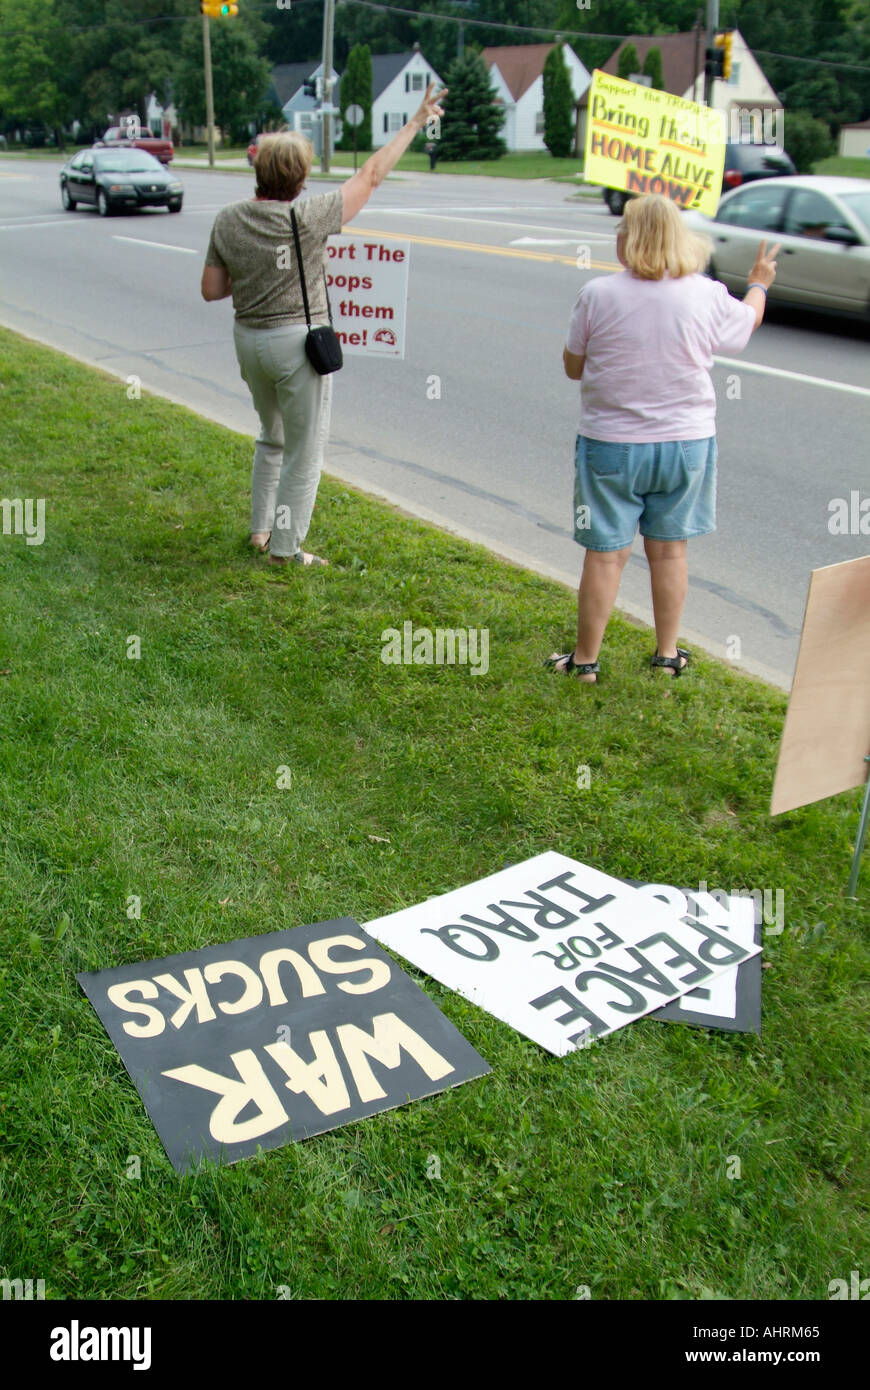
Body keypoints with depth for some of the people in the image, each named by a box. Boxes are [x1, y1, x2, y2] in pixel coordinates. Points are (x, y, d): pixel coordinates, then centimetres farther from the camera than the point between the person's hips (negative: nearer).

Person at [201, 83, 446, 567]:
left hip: (249, 338, 6)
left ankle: (261, 529, 31)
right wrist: (415, 122, 1)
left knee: (271, 437, 25)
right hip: (297, 340, -6)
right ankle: (285, 547, 12)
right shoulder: (307, 218, -16)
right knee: (304, 452, 6)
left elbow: (211, 289, 5)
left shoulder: (227, 221, -2)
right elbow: (370, 176, -8)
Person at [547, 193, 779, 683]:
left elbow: (573, 367, -1)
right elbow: (748, 320, 18)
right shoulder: (707, 295, -5)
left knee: (606, 553, 6)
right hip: (686, 441, 2)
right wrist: (760, 283, 38)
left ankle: (586, 659, 16)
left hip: (611, 444, -2)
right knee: (670, 549, 14)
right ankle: (667, 652, 26)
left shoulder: (598, 295, -11)